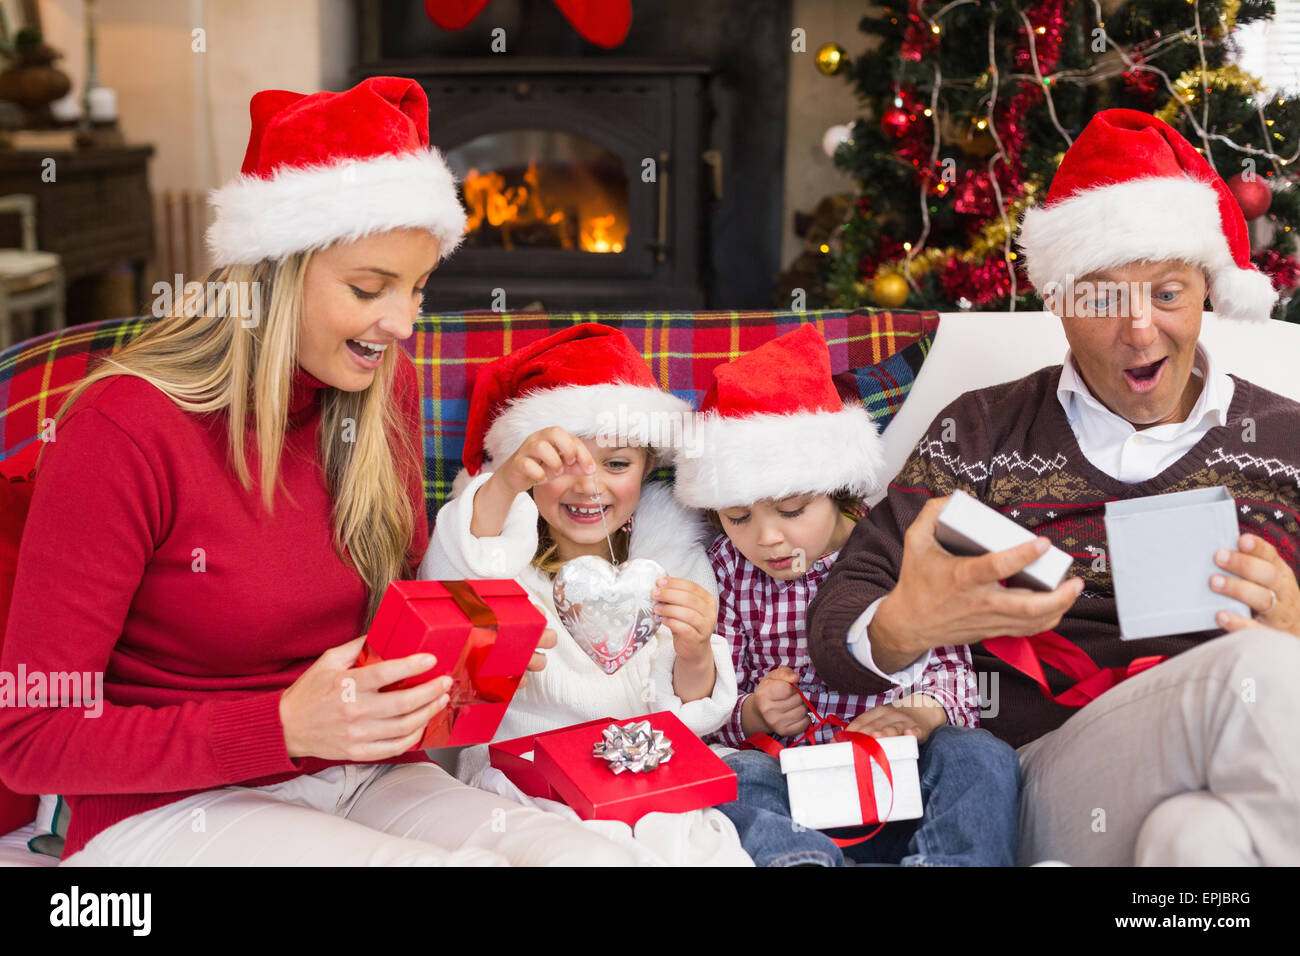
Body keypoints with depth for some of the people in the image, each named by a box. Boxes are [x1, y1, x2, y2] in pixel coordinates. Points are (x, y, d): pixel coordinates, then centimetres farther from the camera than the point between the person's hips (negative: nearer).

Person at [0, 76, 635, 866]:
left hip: (363, 782, 6)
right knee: (471, 863, -30)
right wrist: (285, 726, -24)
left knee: (592, 854, -21)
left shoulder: (386, 391, 2)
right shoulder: (128, 425, -17)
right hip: (165, 810, -5)